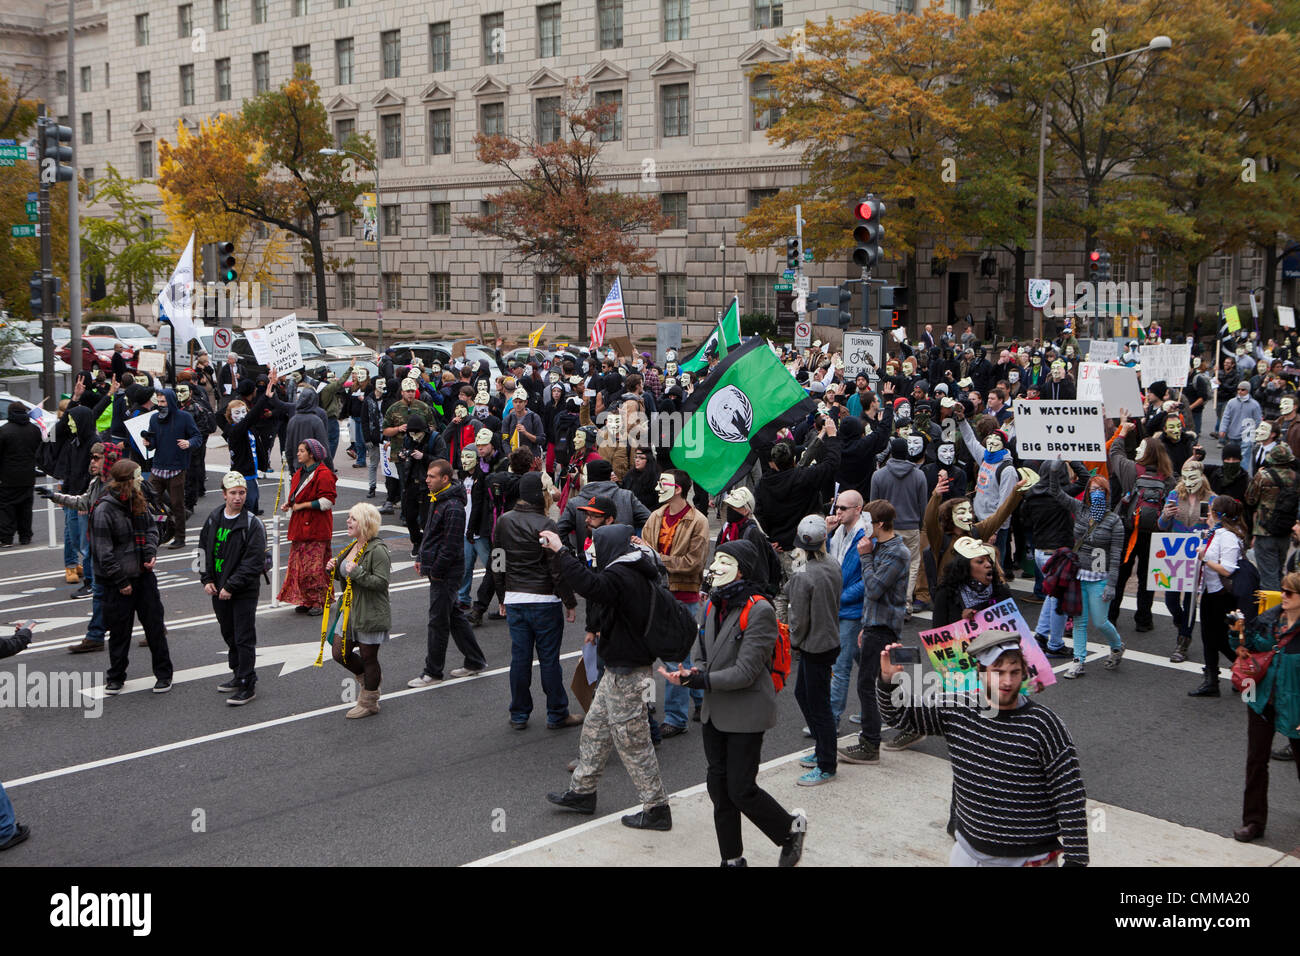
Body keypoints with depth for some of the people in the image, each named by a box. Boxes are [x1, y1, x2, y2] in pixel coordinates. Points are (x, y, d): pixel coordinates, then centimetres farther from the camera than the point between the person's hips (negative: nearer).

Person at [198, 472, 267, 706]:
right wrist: (207, 579, 4)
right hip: (218, 590, 6)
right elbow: (203, 549, 15)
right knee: (229, 634, 18)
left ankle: (247, 686, 3)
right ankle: (238, 675, 34)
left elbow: (254, 563, -16)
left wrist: (231, 586, -18)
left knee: (244, 639, -4)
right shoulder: (214, 518, 5)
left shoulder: (252, 524, -14)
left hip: (244, 592, -6)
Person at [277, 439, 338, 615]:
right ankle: (306, 601, 14)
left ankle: (319, 602, 0)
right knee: (299, 565, 7)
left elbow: (328, 501, -17)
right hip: (300, 525, 9)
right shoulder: (300, 473, 16)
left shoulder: (323, 474, -12)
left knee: (314, 567, -7)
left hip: (316, 527, -8)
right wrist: (289, 503, 7)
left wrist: (302, 505, -15)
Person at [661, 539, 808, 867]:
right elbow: (702, 657, 12)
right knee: (718, 785, 12)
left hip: (746, 714, -7)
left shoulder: (759, 611, -19)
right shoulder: (714, 604, 5)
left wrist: (696, 680, -24)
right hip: (715, 712, 8)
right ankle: (732, 859, 26)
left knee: (741, 790, -2)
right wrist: (692, 674, -12)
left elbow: (745, 673, -22)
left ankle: (791, 829, 25)